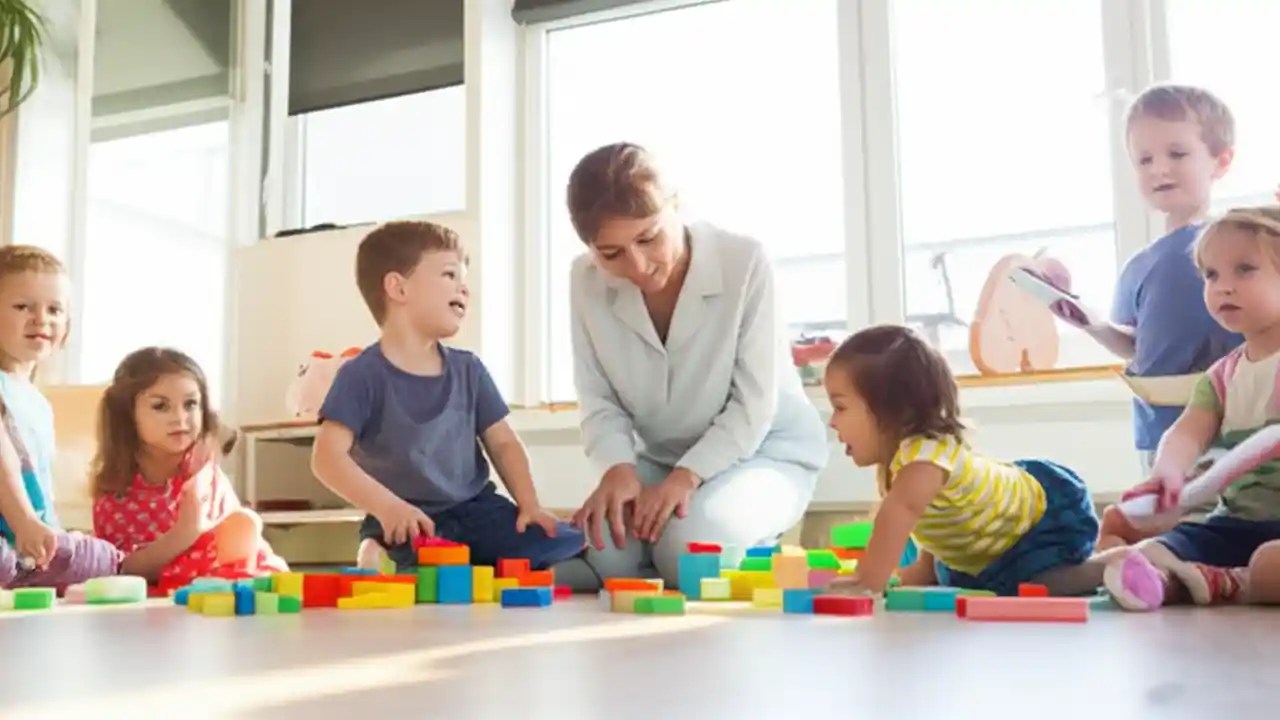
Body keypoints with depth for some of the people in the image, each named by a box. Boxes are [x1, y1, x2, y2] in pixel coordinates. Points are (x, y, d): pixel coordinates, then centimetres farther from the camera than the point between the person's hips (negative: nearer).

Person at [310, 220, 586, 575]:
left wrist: (529, 505, -5)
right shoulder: (364, 374, -8)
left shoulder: (467, 369, 9)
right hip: (408, 523, -4)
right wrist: (386, 506, -29)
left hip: (475, 509, 5)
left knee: (569, 548, -14)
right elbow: (328, 456, -16)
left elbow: (503, 442, 10)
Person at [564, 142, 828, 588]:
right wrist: (617, 467, -28)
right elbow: (597, 398, -8)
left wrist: (687, 475, -33)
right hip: (658, 456, 4)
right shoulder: (586, 280, -12)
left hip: (765, 448, -4)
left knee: (690, 544, -32)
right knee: (605, 551, -23)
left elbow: (754, 404, -21)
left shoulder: (745, 262, -23)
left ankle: (752, 555, 4)